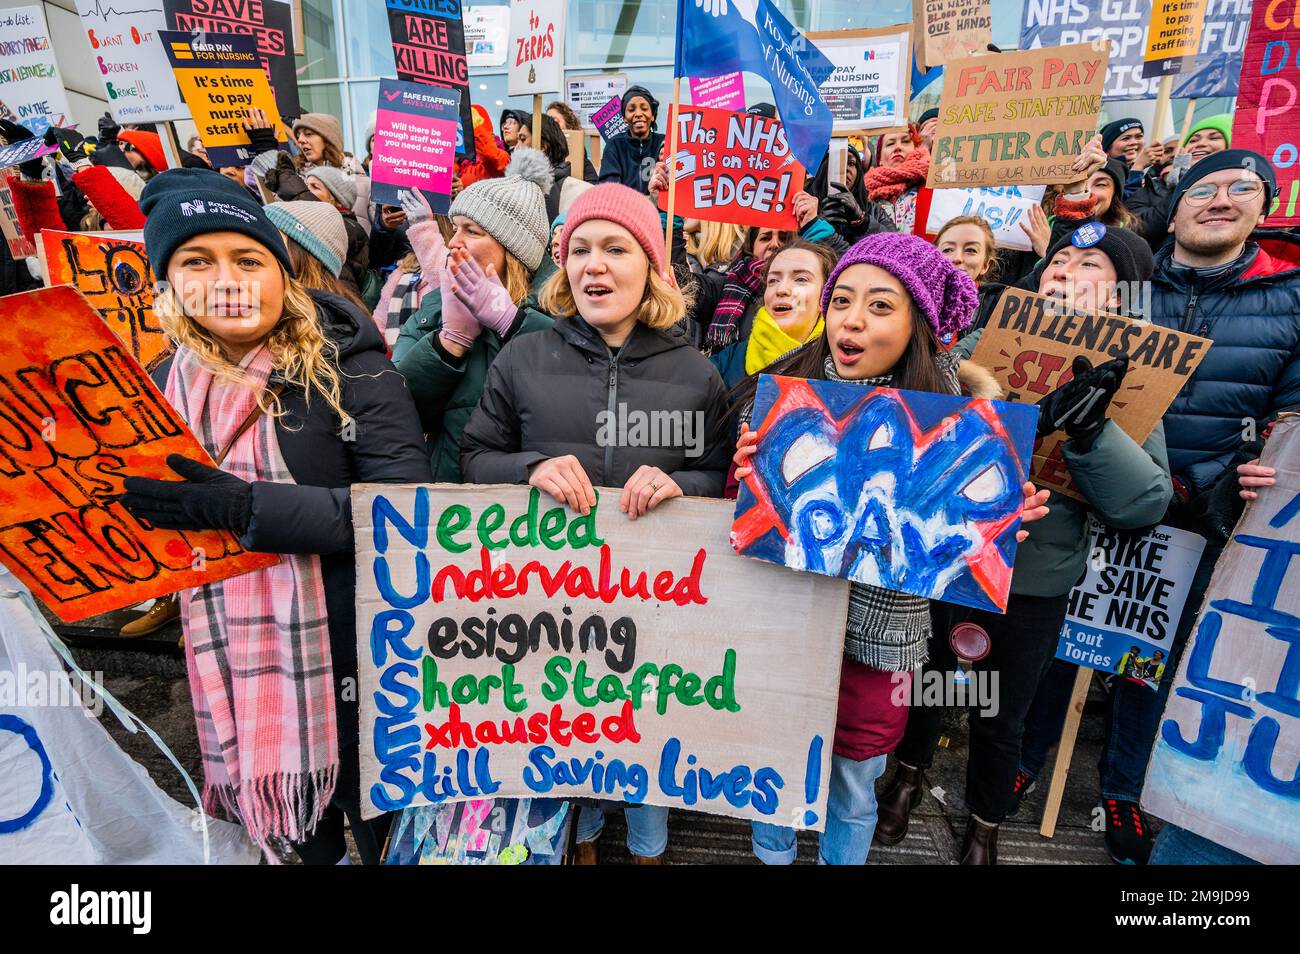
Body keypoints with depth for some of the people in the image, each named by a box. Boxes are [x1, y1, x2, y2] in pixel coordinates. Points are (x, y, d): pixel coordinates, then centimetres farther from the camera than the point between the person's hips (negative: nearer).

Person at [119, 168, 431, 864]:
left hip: (347, 653, -5)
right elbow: (147, 513, 18)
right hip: (225, 663, 5)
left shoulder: (345, 370, -13)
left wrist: (247, 507, -28)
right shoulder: (161, 387, 4)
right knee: (296, 830, 24)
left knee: (377, 819, 14)